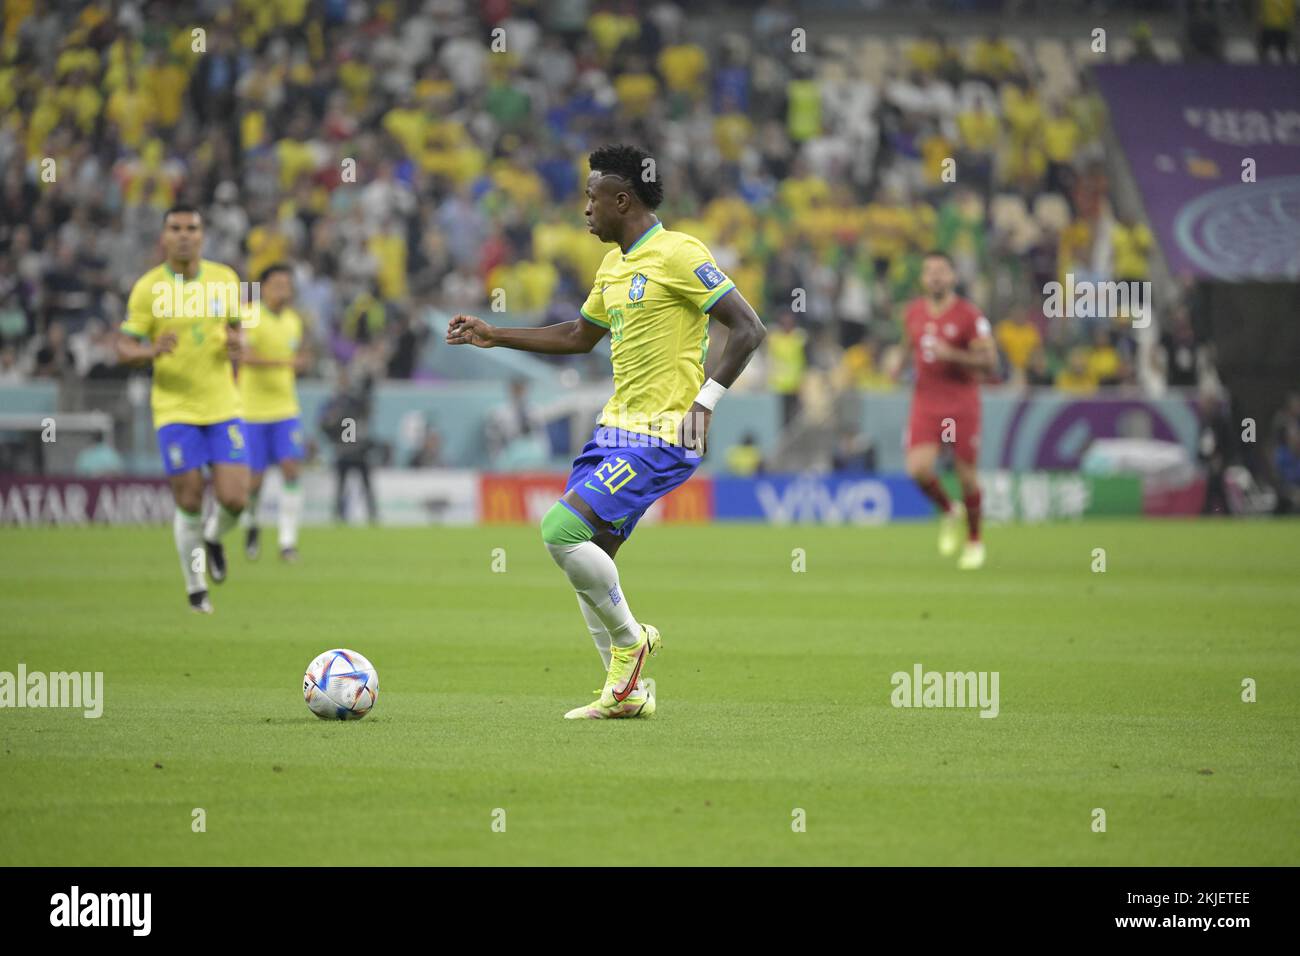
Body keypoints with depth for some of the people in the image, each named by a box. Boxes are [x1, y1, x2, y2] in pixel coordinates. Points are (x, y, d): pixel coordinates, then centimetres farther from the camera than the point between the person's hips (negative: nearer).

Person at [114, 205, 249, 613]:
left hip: (223, 406, 2)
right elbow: (124, 348, -4)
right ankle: (195, 588, 17)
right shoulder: (148, 288, -7)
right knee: (190, 503, -2)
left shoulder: (225, 279, 1)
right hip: (175, 409, -2)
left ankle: (214, 538, 28)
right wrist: (153, 350, -26)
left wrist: (235, 345, -7)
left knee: (234, 499, -8)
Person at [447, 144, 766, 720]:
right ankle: (627, 692, 13)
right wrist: (495, 337, 27)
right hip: (615, 430, 9)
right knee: (586, 561, 6)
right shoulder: (614, 266, 16)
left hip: (659, 438, -9)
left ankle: (630, 639, 0)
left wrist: (703, 402, -20)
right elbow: (579, 337, 31)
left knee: (561, 530, -19)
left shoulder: (678, 255, -12)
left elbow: (748, 328, -14)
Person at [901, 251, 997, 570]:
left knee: (966, 473, 2)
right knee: (919, 468, -16)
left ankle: (974, 541, 22)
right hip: (925, 403, 3)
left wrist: (952, 355, -23)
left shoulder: (969, 314, -9)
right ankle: (948, 512, 14)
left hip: (962, 405, -3)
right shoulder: (913, 312, 7)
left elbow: (989, 361, -11)